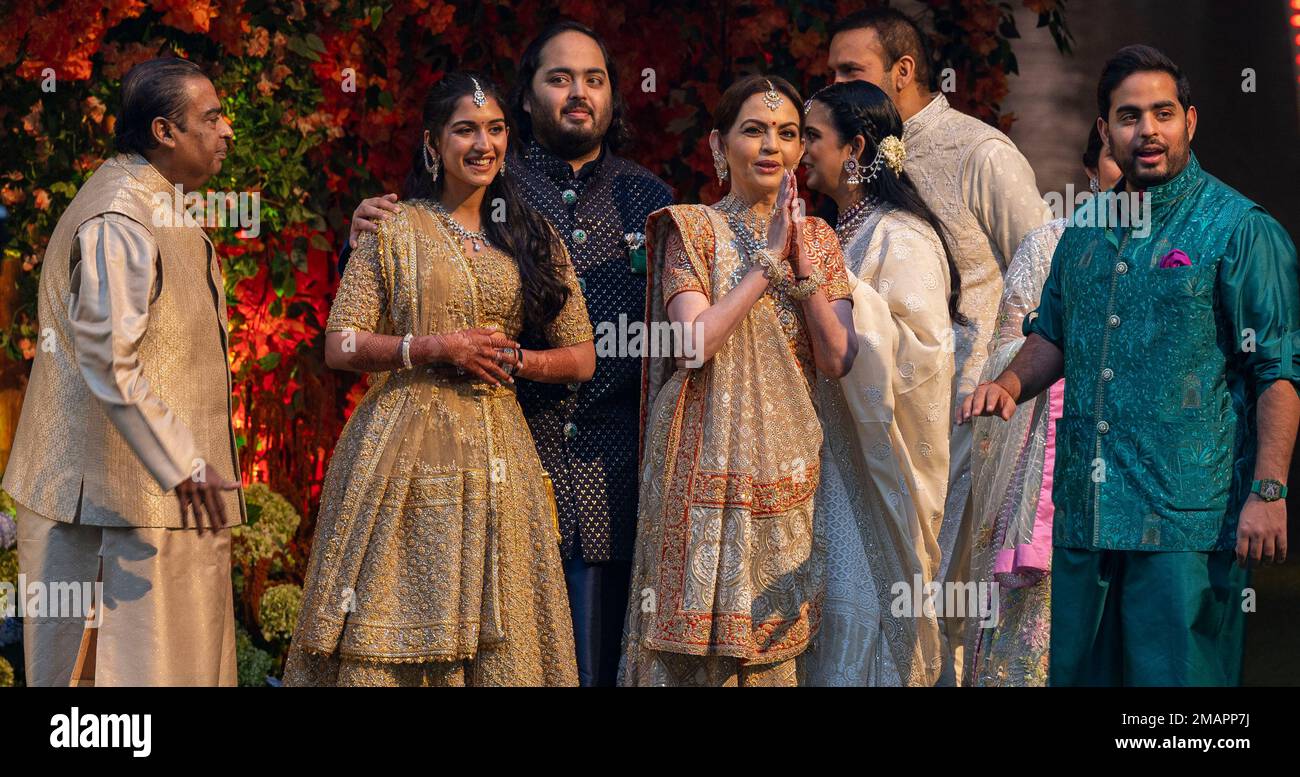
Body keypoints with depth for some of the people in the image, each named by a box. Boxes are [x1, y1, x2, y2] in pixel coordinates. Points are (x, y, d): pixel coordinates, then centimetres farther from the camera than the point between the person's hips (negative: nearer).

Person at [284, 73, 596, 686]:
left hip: (496, 451, 3)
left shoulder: (534, 240, 12)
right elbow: (340, 347, -2)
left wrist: (512, 359, -4)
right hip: (404, 447, -3)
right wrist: (435, 347, -12)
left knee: (498, 633, 0)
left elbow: (581, 359, 12)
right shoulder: (395, 229, 3)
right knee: (396, 629, -5)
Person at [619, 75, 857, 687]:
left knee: (771, 643, 7)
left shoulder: (818, 239, 11)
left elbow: (839, 360, 0)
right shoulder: (693, 228, -1)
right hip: (708, 468, -4)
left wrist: (804, 267, -10)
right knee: (694, 635, -2)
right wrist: (769, 261, -13)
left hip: (786, 473, 4)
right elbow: (694, 343, -16)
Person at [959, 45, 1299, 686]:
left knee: (1176, 675, -3)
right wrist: (1011, 384, 5)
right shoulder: (1086, 230, 14)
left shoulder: (1239, 229, -6)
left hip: (1187, 515, -6)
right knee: (1073, 670, 13)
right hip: (1084, 509, 7)